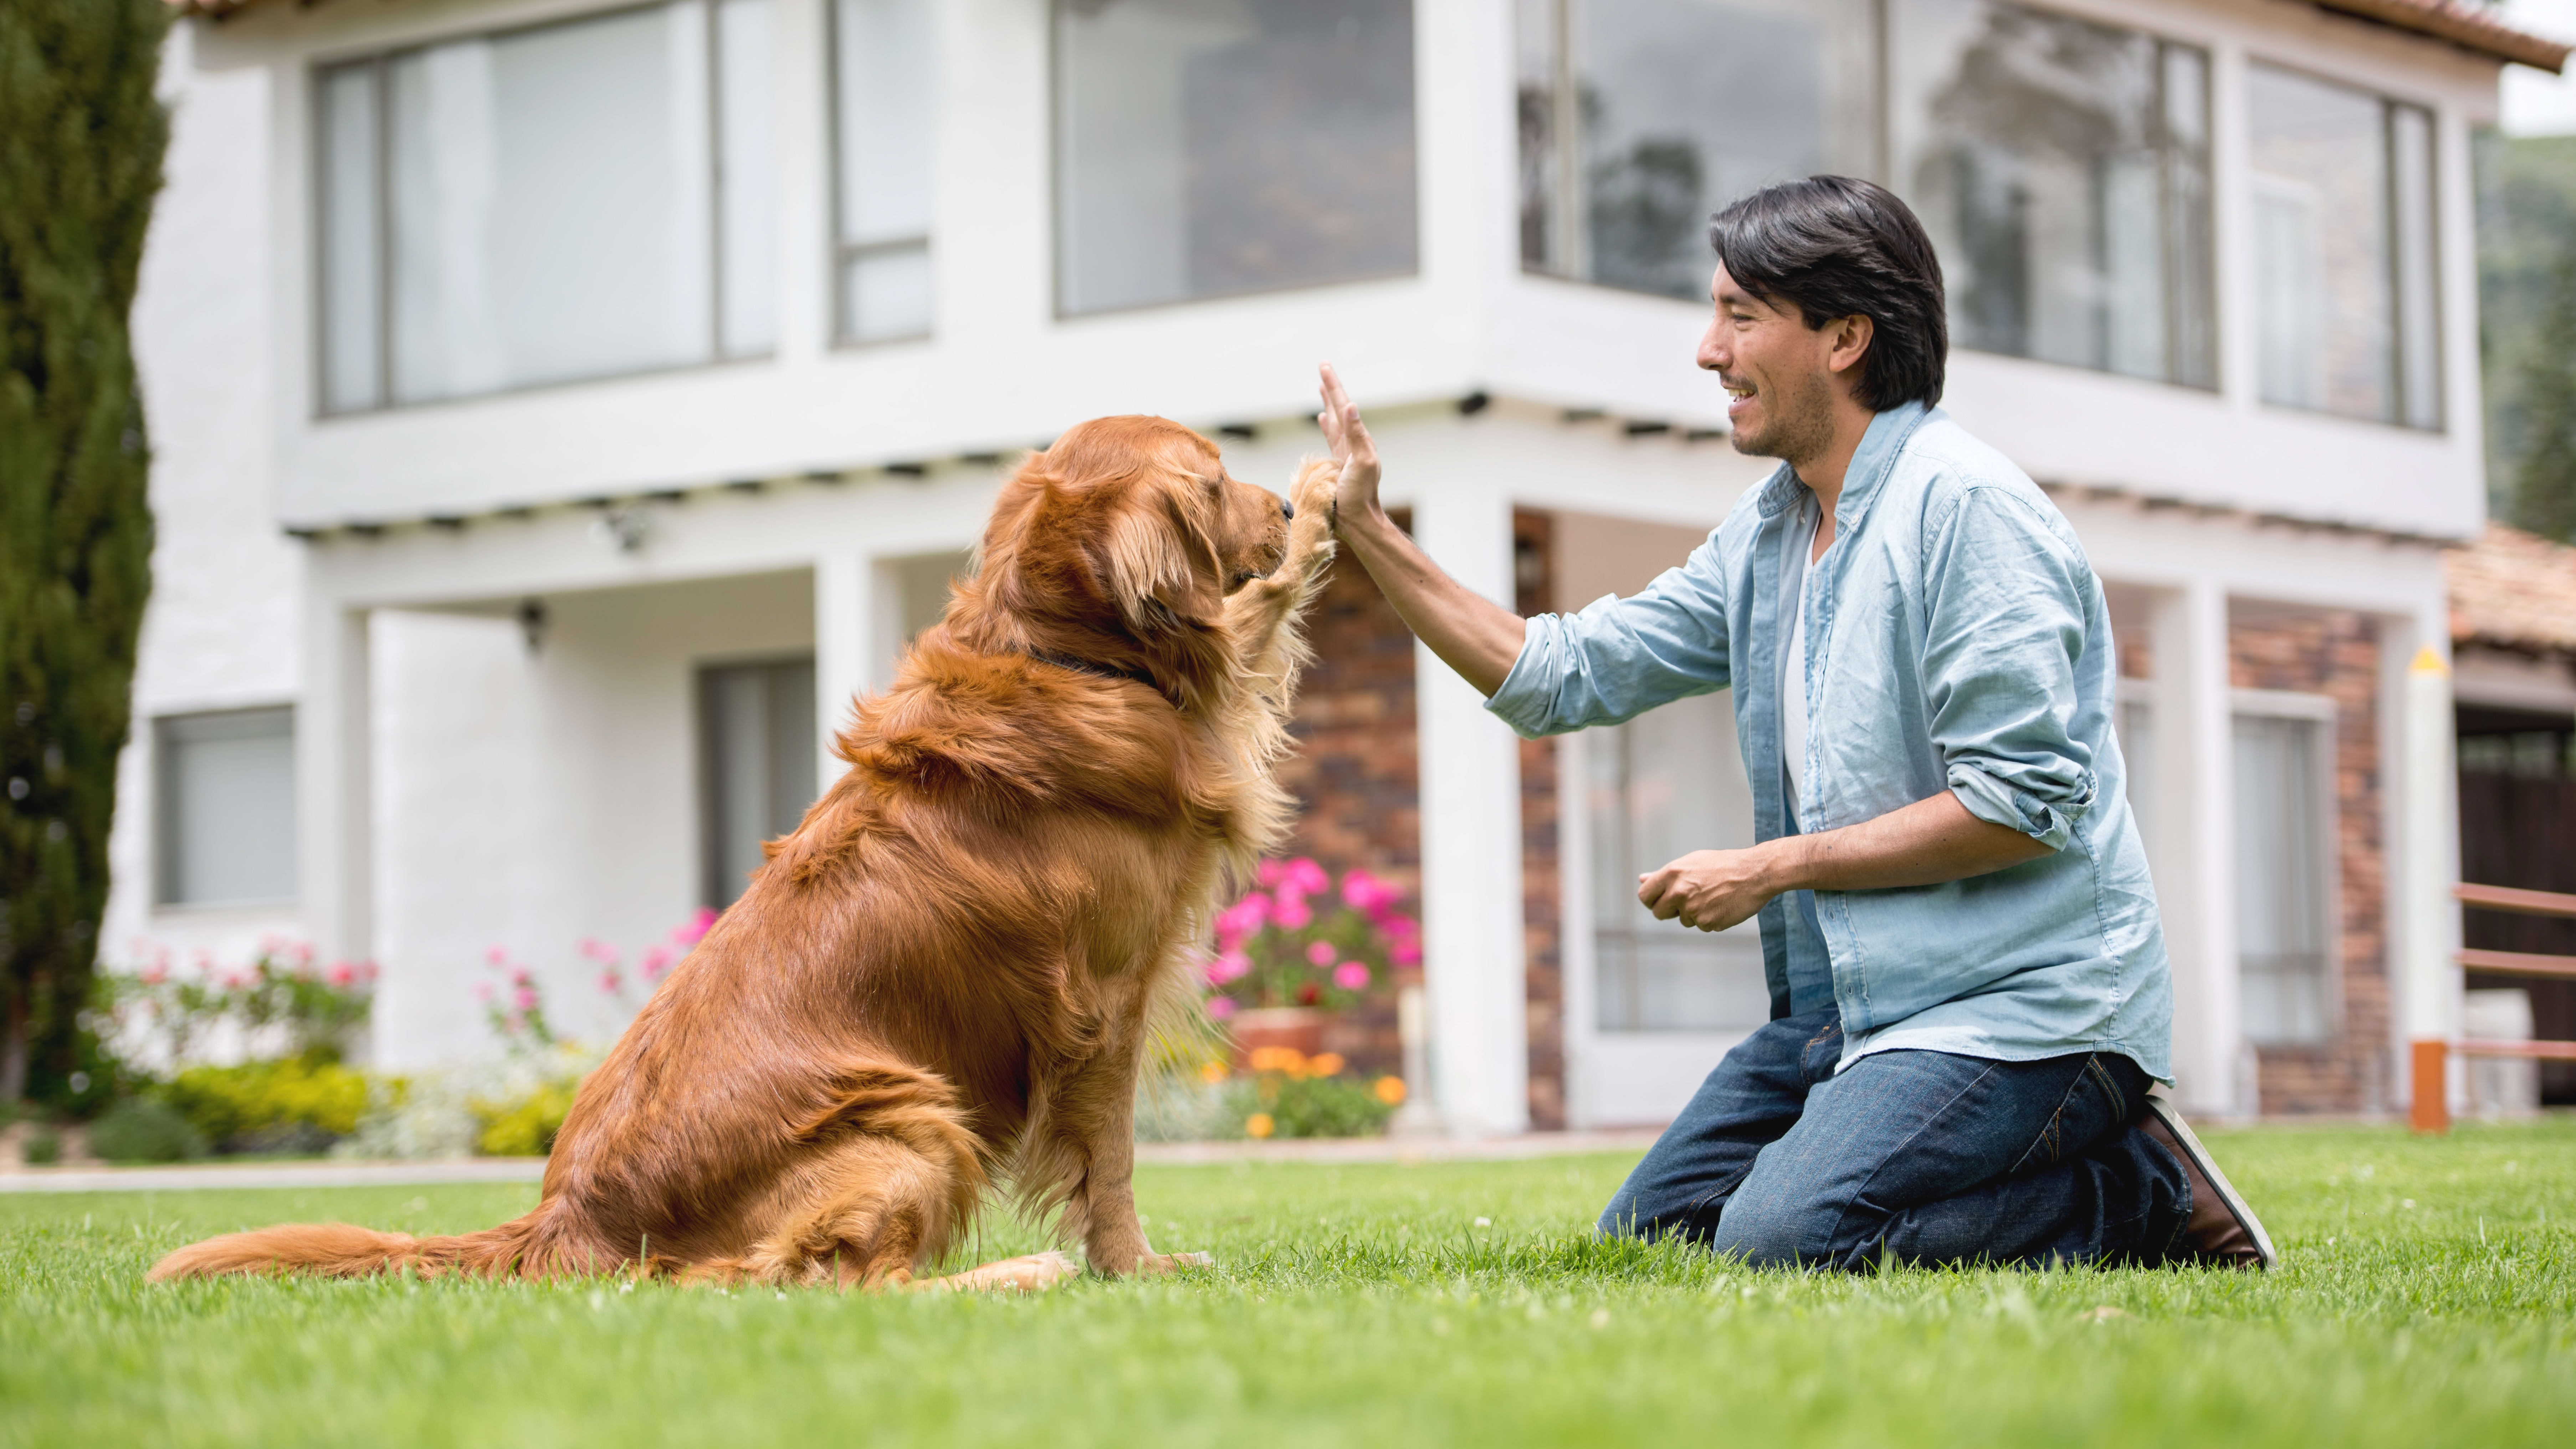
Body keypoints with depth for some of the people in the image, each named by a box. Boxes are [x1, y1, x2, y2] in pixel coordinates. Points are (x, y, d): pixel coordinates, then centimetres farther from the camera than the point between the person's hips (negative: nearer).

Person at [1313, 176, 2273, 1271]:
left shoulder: (1963, 504, -15)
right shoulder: (1766, 531, 13)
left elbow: (2024, 801, -21)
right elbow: (1562, 676, 14)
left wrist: (1776, 867, -15)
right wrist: (1366, 533, 9)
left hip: (2015, 997, -9)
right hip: (1847, 996, 10)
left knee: (1783, 1238, -26)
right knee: (1648, 1235, 7)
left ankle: (2135, 1192, -5)